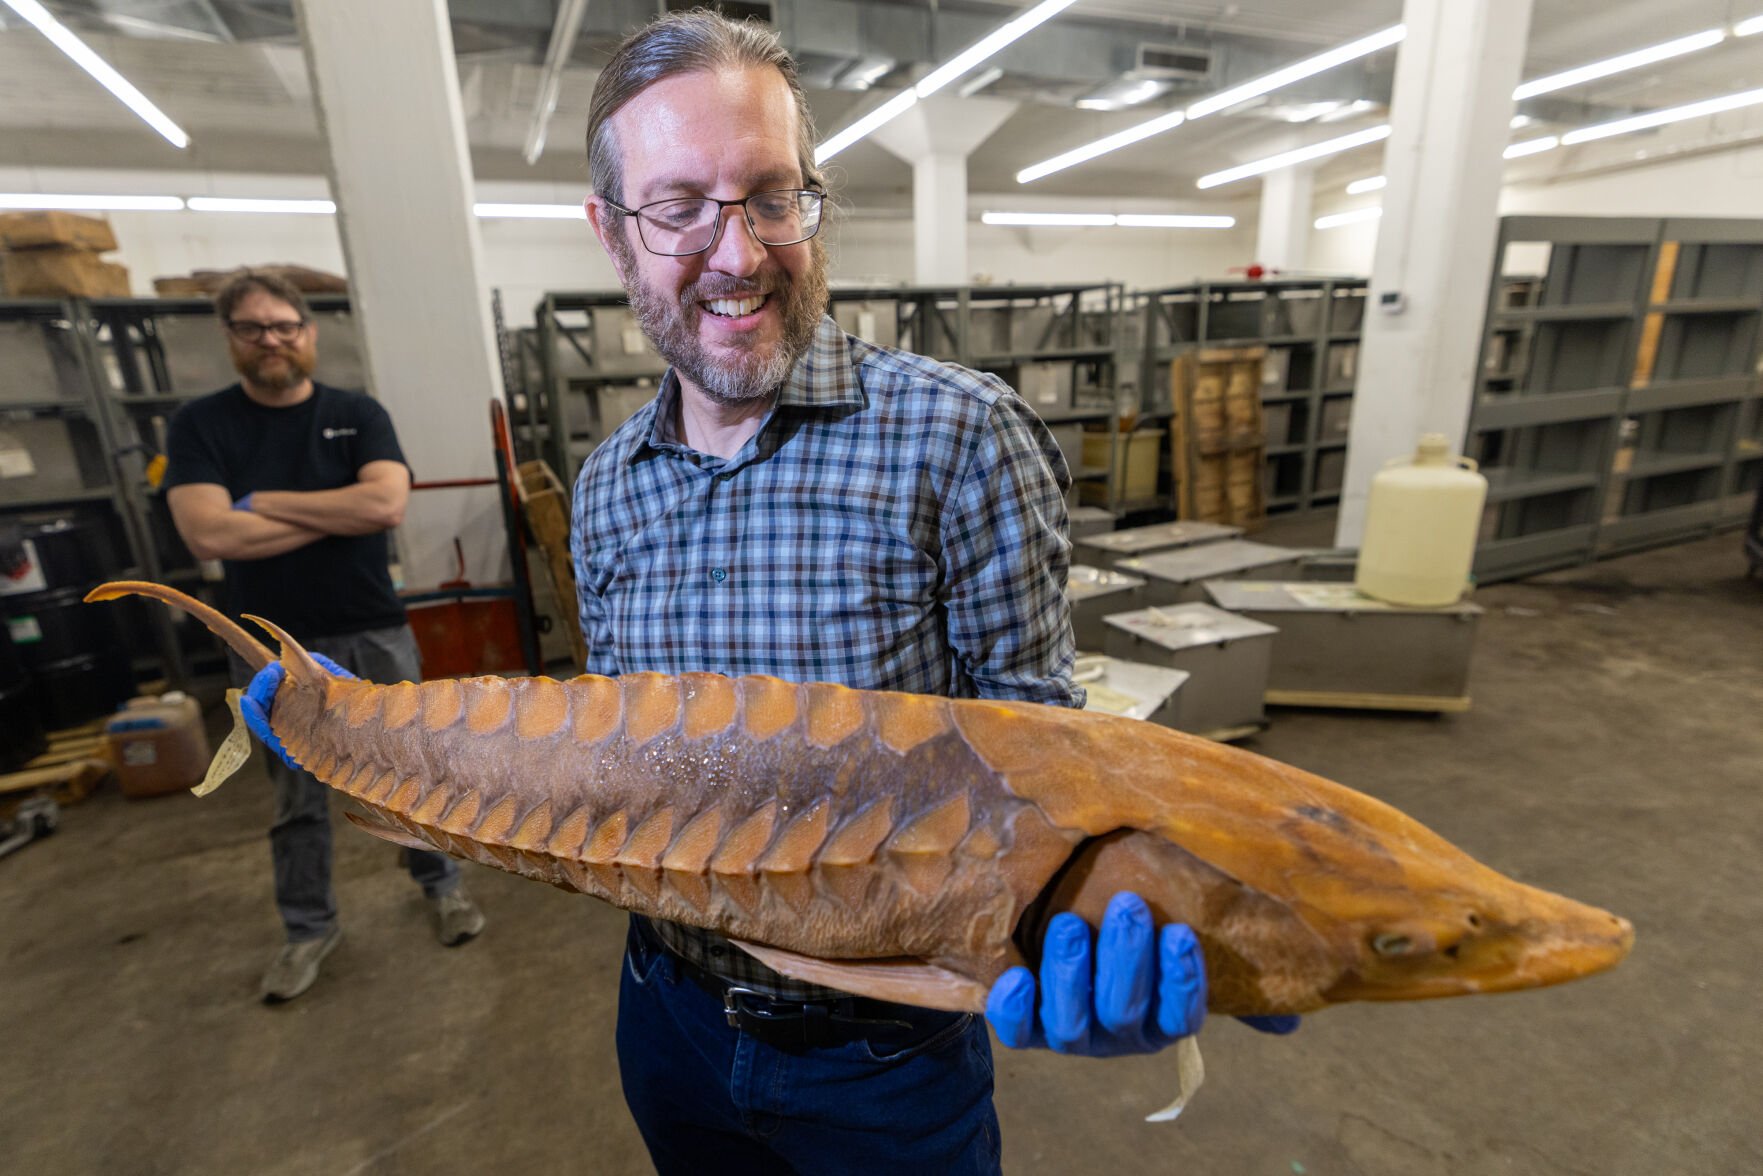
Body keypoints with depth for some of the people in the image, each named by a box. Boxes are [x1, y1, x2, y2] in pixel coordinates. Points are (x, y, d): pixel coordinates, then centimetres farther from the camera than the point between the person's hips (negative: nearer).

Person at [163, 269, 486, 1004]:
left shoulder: (358, 414, 0)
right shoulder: (200, 426, -2)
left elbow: (387, 504, -17)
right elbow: (208, 535, -16)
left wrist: (264, 502, -13)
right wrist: (339, 513, -13)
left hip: (376, 633, 0)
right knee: (297, 800, 12)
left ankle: (442, 885, 32)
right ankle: (309, 928, 31)